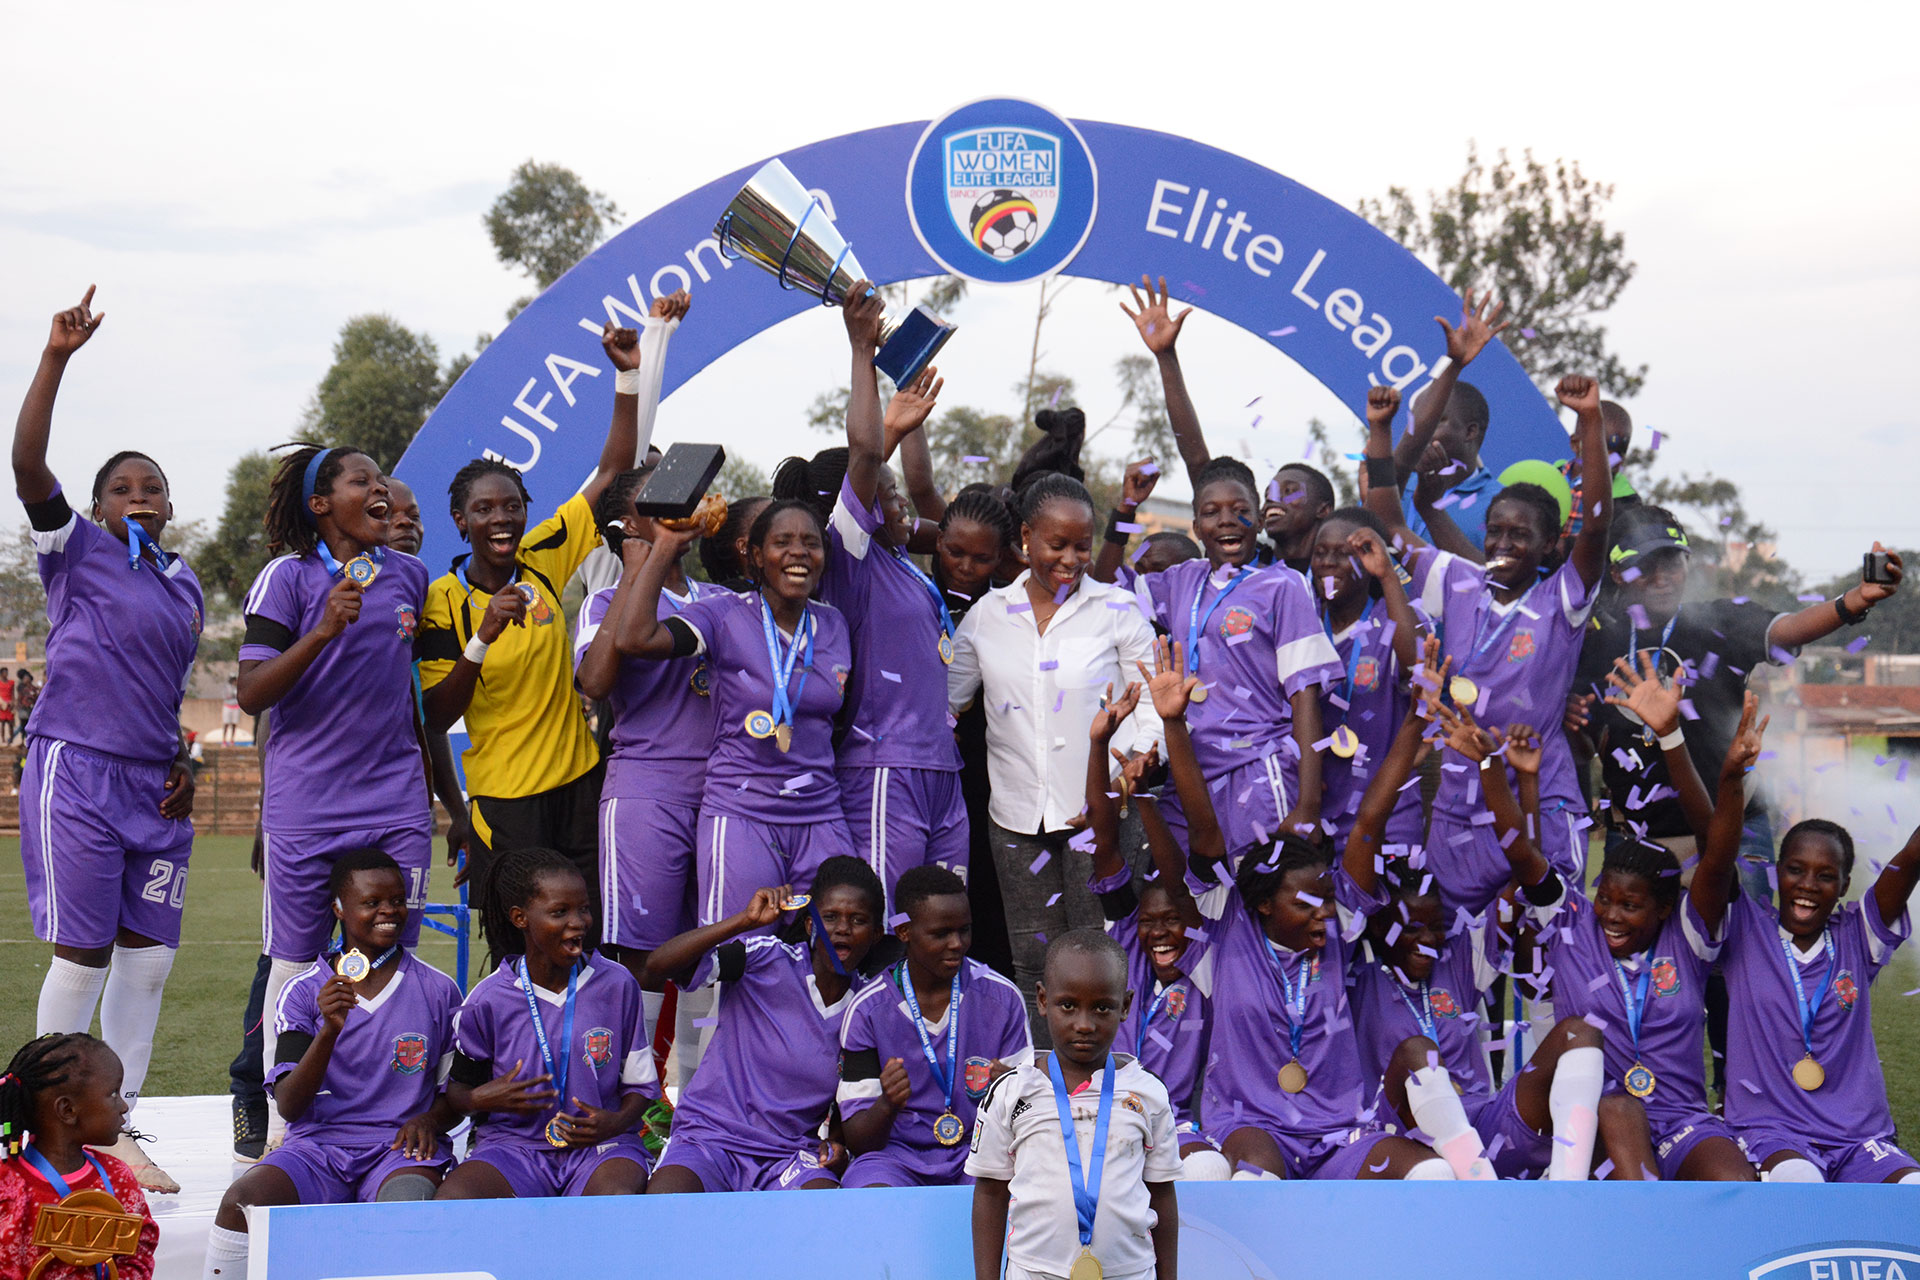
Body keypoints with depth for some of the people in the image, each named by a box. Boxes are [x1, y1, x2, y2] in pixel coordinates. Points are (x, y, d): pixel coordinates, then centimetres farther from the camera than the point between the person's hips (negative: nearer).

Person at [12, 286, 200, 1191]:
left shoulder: (184, 583, 15)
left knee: (148, 956, 6)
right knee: (83, 955, -5)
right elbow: (27, 465, -16)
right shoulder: (78, 550, -1)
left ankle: (116, 1129, 16)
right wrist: (57, 359, -24)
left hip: (153, 785, 6)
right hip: (77, 773, -6)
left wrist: (181, 763, 9)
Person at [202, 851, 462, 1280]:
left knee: (406, 1202, -38)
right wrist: (330, 1030, -19)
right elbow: (289, 1106, -4)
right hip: (318, 1145, 1)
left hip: (400, 1147, -1)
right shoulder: (304, 992, 6)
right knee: (241, 1201, -29)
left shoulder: (438, 991, 9)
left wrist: (429, 1119, -7)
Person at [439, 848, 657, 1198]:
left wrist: (616, 1122, -13)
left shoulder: (617, 985, 2)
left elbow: (641, 1085, 9)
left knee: (618, 1197, -37)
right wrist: (482, 1099, -15)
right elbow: (459, 1087, 10)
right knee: (452, 1200, -31)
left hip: (600, 1144, 0)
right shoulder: (488, 1001, -1)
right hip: (513, 1142, 1)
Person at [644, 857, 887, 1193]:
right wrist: (746, 921, -26)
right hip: (711, 1136, -2)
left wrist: (837, 1145, -3)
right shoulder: (767, 960, -7)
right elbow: (660, 962, -18)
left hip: (792, 1152, 2)